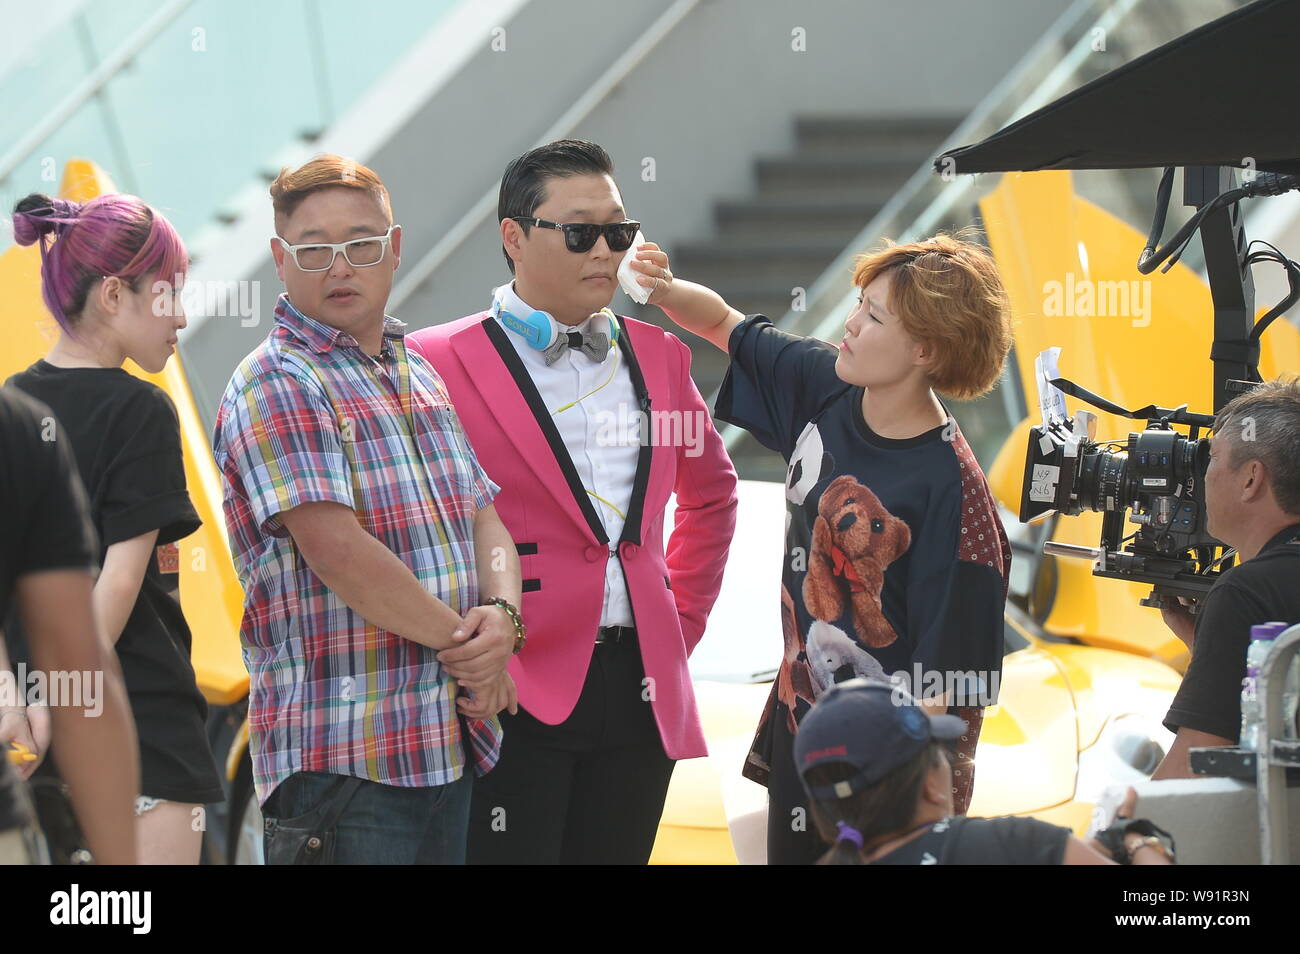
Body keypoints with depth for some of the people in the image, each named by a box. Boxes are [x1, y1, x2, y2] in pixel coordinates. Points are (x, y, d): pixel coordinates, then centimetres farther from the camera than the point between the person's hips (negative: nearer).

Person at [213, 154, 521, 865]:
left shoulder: (419, 377, 18)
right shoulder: (276, 386, -10)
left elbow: (483, 518, 14)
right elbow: (338, 551, -19)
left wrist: (502, 613, -8)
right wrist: (464, 643, -10)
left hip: (451, 744, 8)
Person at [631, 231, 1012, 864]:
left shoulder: (948, 485, -22)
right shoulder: (822, 385, -2)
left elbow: (945, 672, -20)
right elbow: (720, 323, 14)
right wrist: (664, 289, -6)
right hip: (798, 723, 7)